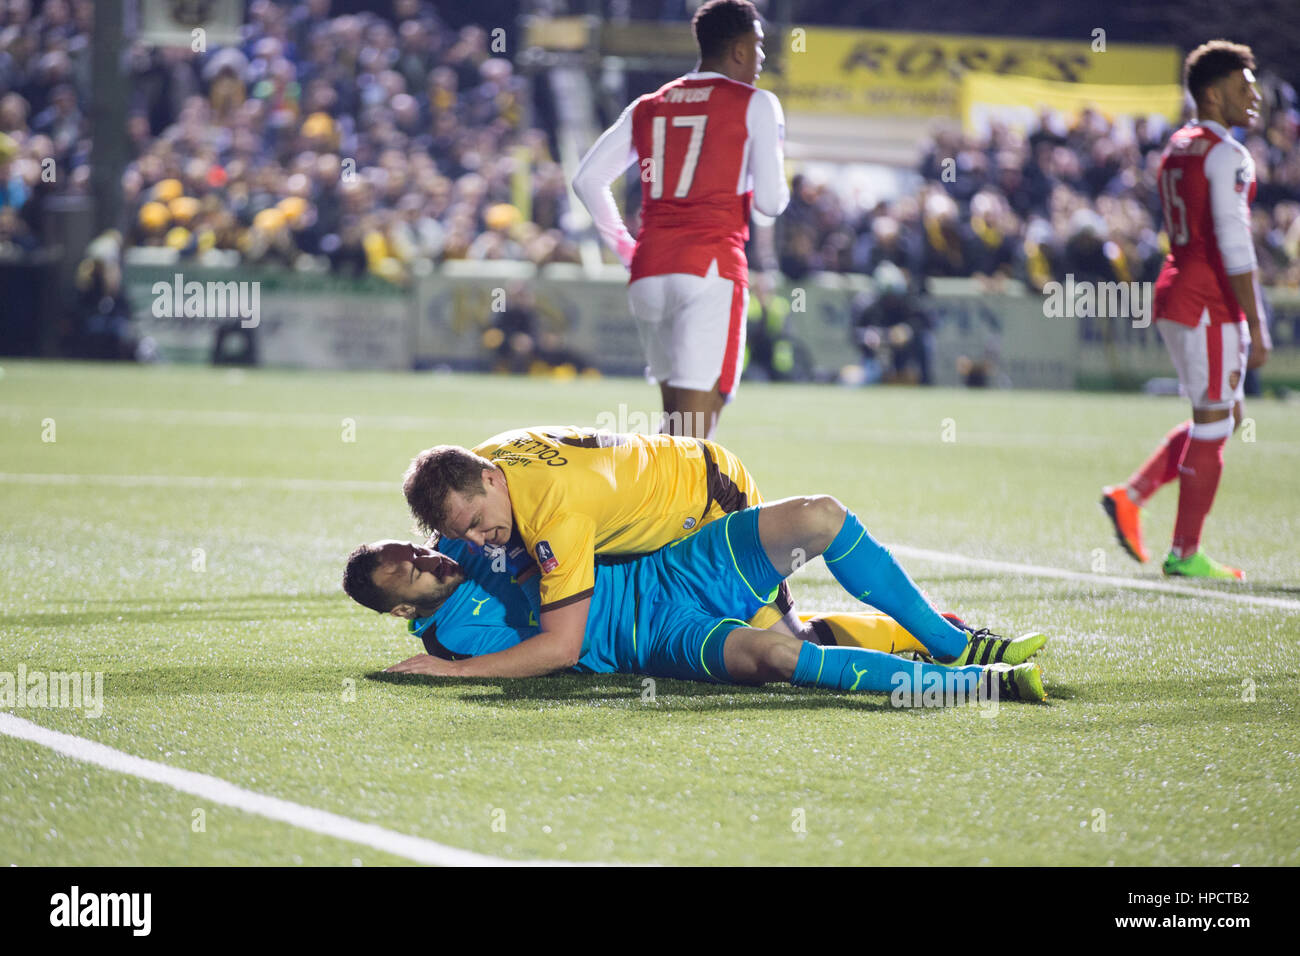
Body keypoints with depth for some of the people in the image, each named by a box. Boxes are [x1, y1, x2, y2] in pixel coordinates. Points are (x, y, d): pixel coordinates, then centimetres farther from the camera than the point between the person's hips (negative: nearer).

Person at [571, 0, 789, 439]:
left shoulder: (647, 107, 16)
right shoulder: (755, 105, 2)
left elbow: (588, 178, 12)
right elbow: (771, 202, -5)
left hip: (648, 274, 6)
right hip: (710, 272, -6)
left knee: (677, 415, 19)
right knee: (692, 434, -10)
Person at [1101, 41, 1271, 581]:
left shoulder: (1178, 148, 14)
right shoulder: (1226, 156, -14)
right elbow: (1234, 247, -19)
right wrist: (1256, 327, -17)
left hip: (1174, 293, 9)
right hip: (1210, 305, -9)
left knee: (1217, 419, 18)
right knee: (1213, 426, 0)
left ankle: (1130, 496, 11)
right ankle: (1185, 554, 5)